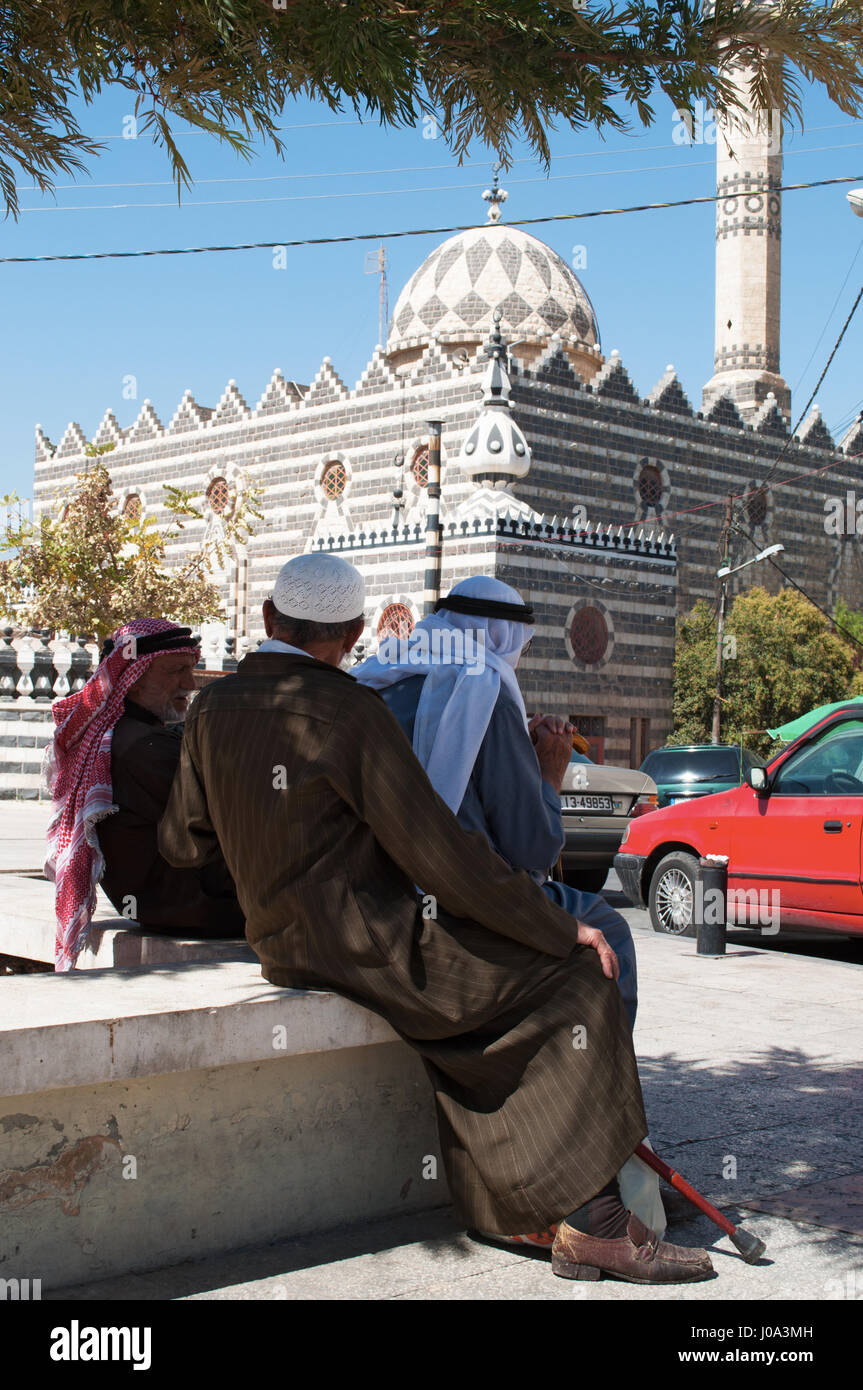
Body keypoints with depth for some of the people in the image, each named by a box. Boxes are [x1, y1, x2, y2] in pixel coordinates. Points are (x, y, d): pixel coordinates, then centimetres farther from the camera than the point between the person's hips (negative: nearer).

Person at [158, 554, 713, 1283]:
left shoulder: (213, 708, 5)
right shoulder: (349, 710, -17)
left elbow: (183, 842, 14)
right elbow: (441, 854, -17)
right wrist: (561, 928, -8)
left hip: (282, 941, 9)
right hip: (364, 944, -8)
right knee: (575, 980, -3)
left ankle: (518, 1204, 16)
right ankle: (593, 1223, -3)